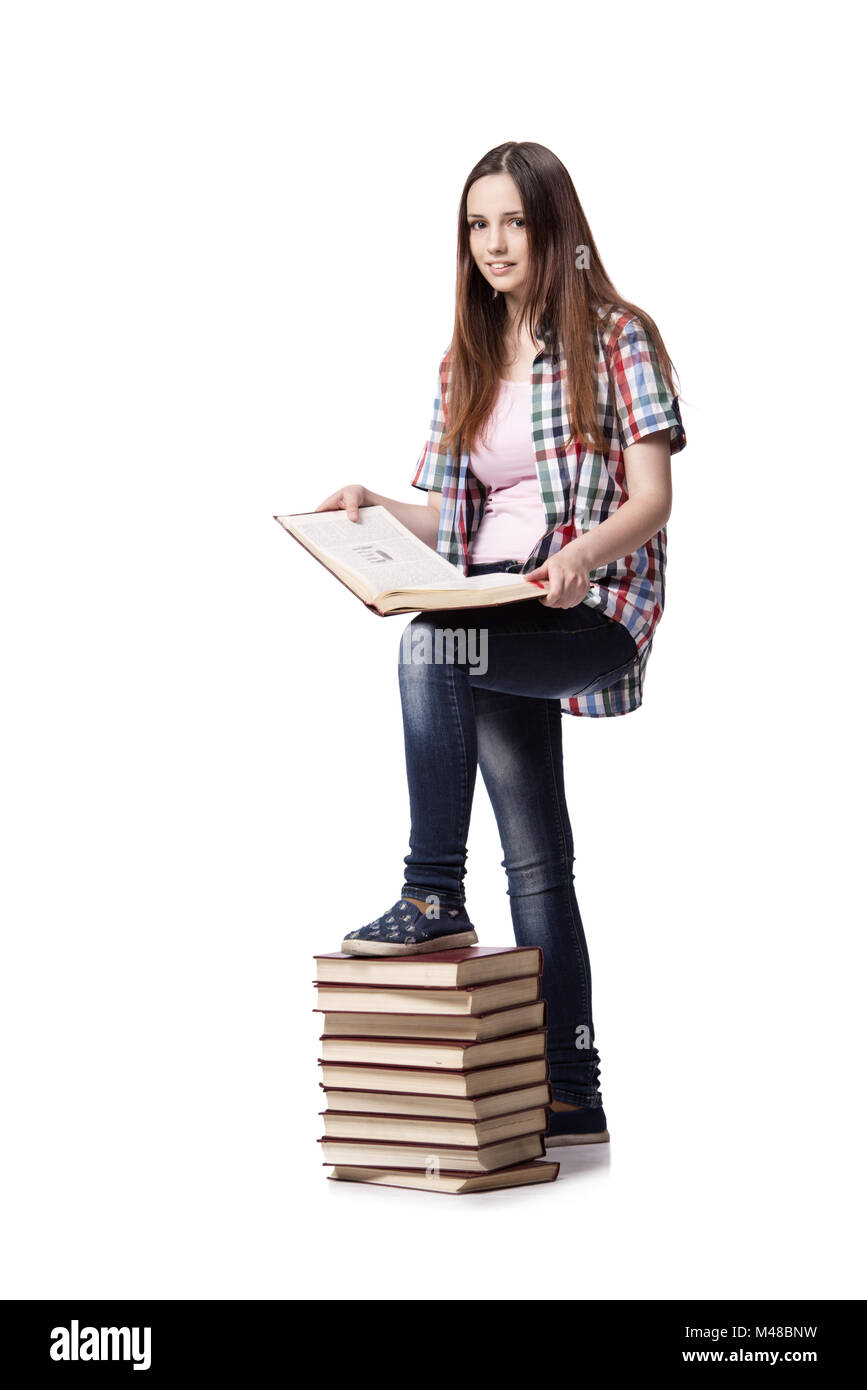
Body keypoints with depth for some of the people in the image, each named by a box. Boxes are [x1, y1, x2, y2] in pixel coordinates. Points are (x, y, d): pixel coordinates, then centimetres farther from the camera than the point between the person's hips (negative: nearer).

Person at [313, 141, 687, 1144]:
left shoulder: (616, 337, 0)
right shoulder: (465, 364, 18)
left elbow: (651, 499, -8)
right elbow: (448, 519, 18)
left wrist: (583, 554, -27)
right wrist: (373, 508, -1)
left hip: (597, 608, -6)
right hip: (497, 620, 6)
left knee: (428, 648, -33)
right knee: (536, 860, 1)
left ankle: (436, 898, -23)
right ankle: (571, 1097, 3)